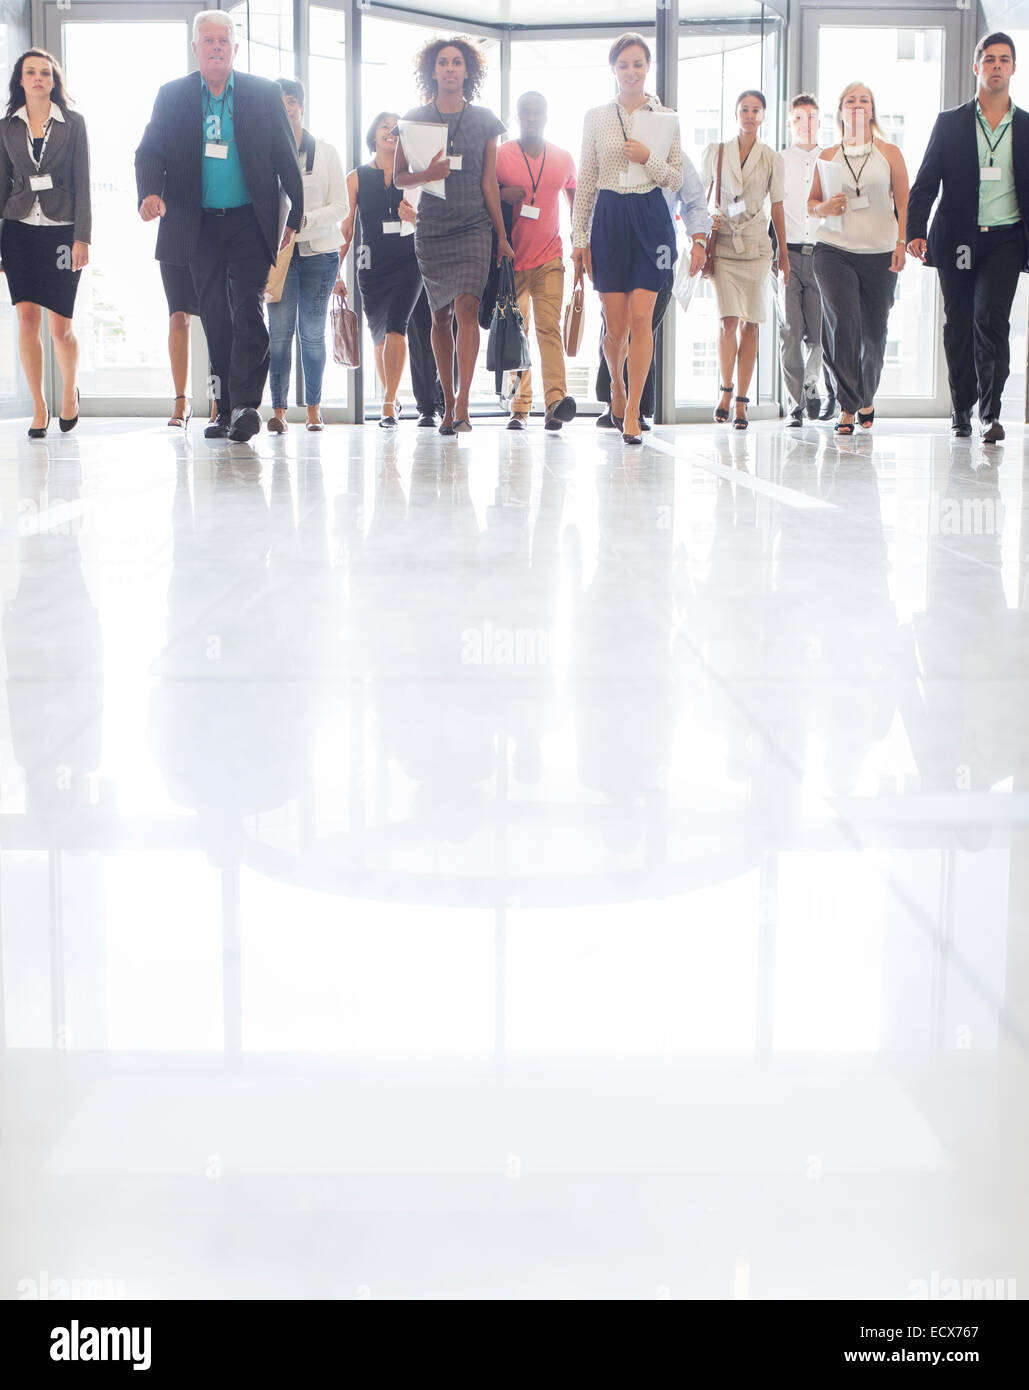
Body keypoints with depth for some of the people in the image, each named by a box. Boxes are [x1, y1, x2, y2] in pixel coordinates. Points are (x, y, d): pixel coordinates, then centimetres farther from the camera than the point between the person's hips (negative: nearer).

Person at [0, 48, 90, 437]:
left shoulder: (73, 124, 4)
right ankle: (38, 407, 3)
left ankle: (69, 391, 25)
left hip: (61, 230, -2)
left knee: (60, 326, -2)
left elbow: (82, 184, 1)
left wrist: (81, 238, -7)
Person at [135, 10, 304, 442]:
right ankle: (225, 410, 13)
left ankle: (245, 404, -15)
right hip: (199, 224, 2)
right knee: (216, 320, 7)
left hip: (250, 223, -2)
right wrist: (150, 192, -19)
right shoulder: (172, 96, 6)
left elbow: (287, 158, 5)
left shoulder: (264, 94, 3)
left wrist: (295, 216, 4)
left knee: (249, 311, -14)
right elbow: (150, 152, 1)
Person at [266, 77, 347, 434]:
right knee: (280, 329, -9)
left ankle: (314, 407, 10)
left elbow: (340, 206, 3)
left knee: (312, 331, 3)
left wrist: (305, 220, -13)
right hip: (277, 250, -1)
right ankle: (278, 408, -7)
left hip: (318, 249, 1)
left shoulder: (326, 152, 8)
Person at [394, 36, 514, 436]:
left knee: (467, 306, -17)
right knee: (440, 316, 7)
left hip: (473, 226, -2)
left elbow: (489, 182, 7)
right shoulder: (415, 118, 6)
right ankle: (448, 401, 17)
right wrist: (426, 174, -14)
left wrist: (502, 236, 6)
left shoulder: (483, 120, 5)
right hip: (431, 228, 2)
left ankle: (462, 405, -22)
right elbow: (398, 177, 7)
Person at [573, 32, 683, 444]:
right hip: (609, 219, 1)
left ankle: (632, 414, -4)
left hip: (650, 219, -1)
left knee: (641, 319, -10)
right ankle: (617, 387, 33)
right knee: (615, 325, 2)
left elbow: (677, 179, 6)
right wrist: (579, 237, 5)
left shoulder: (666, 118, 6)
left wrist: (648, 159, -13)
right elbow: (585, 182, 9)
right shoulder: (595, 118, 7)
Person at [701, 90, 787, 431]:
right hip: (722, 245, -1)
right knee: (728, 320, -11)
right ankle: (726, 389, 8)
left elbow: (777, 207, 10)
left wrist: (783, 252, 10)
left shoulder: (772, 159, 7)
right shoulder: (716, 152, 7)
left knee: (750, 324, -1)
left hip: (756, 247, 1)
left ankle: (741, 401, 3)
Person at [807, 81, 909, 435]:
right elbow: (811, 201, 16)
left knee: (874, 332, 5)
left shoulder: (889, 153, 7)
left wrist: (901, 243, -5)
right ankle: (847, 407, -10)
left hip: (879, 254, 1)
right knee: (843, 322, -18)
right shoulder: (828, 156, 9)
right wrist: (825, 207, -6)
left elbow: (904, 204, 7)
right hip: (834, 250, -1)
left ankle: (867, 397, 30)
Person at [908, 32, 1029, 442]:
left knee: (990, 318, -15)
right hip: (958, 240, 1)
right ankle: (962, 409, 20)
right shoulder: (950, 123, 7)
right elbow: (925, 182, 4)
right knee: (958, 326, 5)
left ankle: (990, 412, -7)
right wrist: (915, 231, -9)